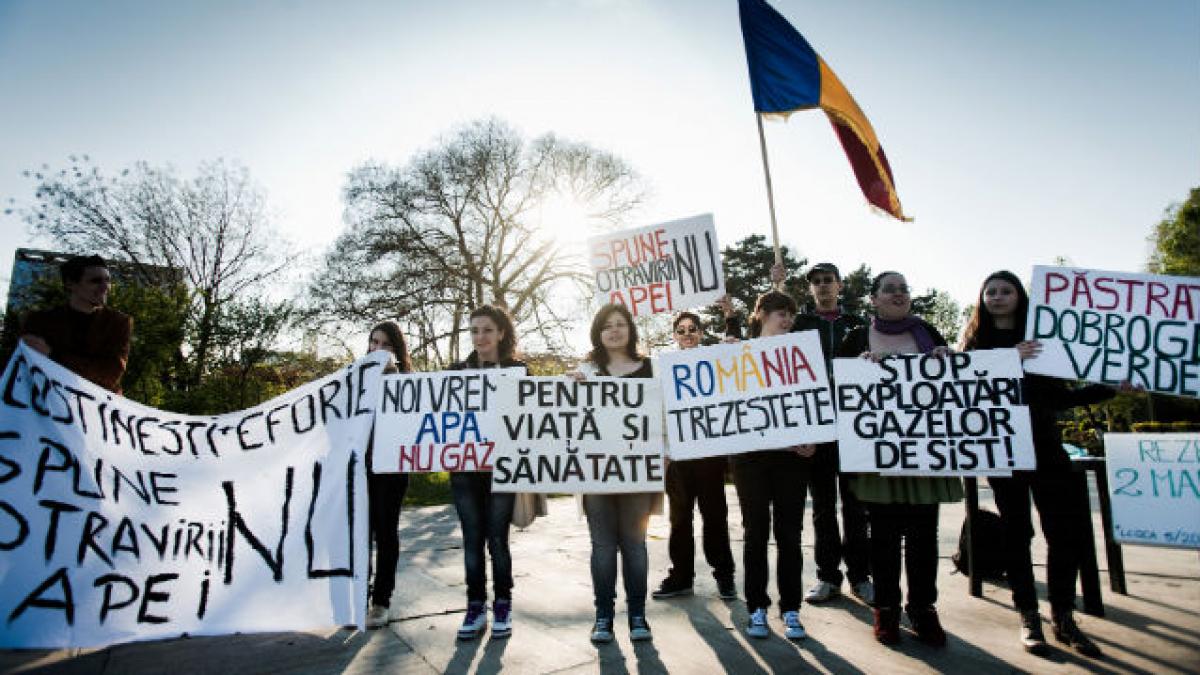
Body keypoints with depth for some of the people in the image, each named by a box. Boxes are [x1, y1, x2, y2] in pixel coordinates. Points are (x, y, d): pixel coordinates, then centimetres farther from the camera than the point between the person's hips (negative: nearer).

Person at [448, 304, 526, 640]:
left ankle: (502, 606, 19)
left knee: (497, 538, 4)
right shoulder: (457, 370, 9)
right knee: (472, 539, 8)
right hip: (464, 466, 3)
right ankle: (475, 607, 20)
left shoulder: (517, 369, 1)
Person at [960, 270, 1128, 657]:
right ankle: (1029, 618, 15)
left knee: (1069, 530, 0)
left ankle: (1063, 618, 16)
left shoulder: (1039, 338, 12)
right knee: (1016, 530, 3)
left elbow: (1060, 397, 13)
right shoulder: (976, 341, 6)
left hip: (1043, 442, 3)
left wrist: (1112, 388, 5)